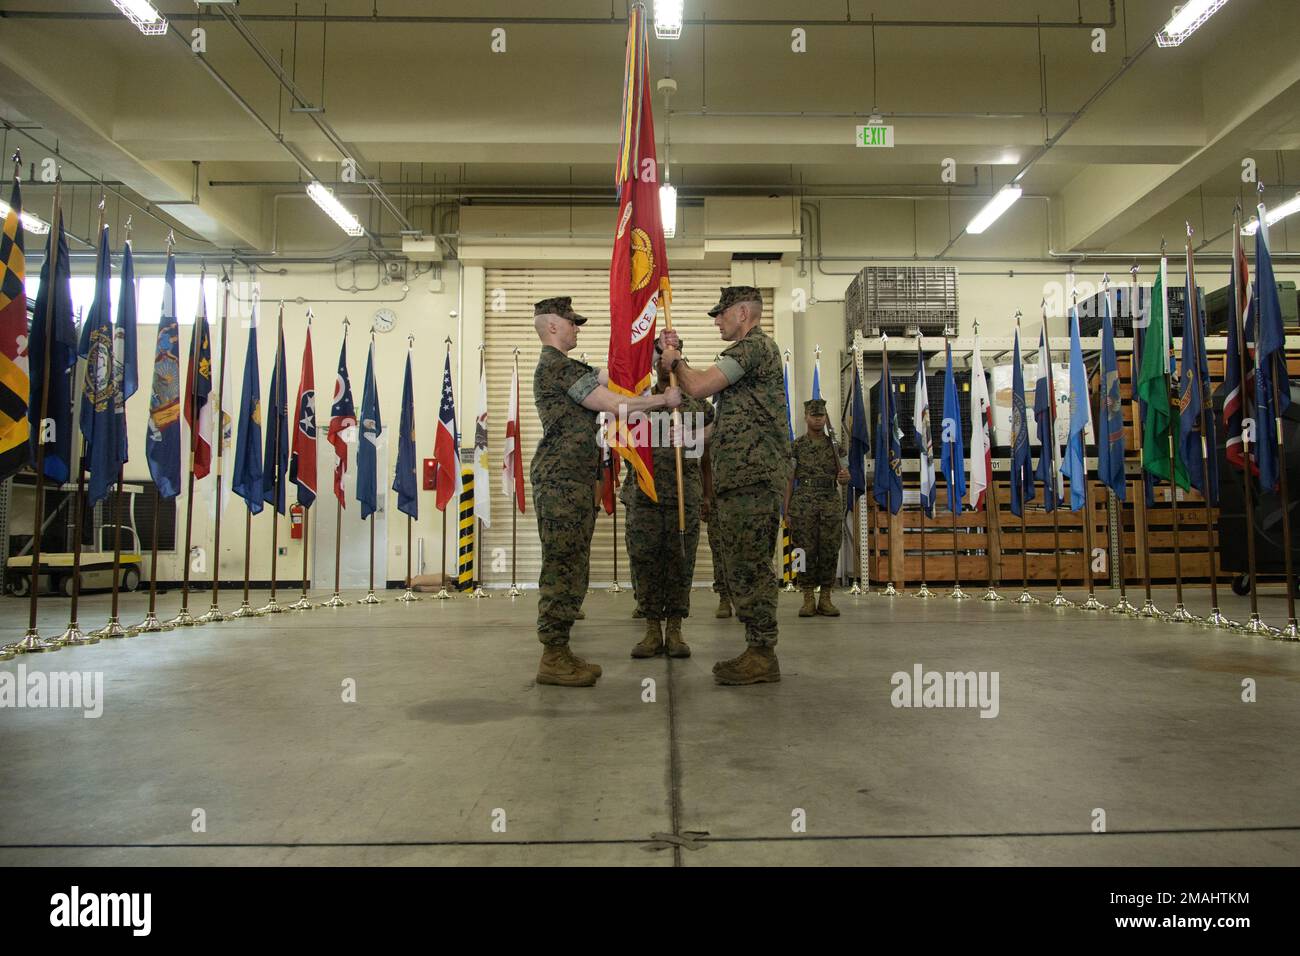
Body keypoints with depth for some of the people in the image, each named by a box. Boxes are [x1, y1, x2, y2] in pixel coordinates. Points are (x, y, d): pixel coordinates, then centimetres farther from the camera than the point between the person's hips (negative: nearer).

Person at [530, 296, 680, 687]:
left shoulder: (558, 366, 23)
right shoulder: (559, 366, -10)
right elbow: (615, 404, -15)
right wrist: (665, 399, -3)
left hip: (571, 481, 11)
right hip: (561, 480, -11)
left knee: (570, 567, 11)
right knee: (563, 566, -9)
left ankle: (559, 652, 16)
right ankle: (553, 659, -5)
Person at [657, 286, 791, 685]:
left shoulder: (753, 346, -8)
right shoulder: (753, 350, 26)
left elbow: (697, 387, -16)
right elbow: (701, 387, 25)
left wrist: (675, 361, 4)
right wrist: (675, 354, 17)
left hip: (752, 476, -11)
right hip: (745, 477, 11)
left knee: (748, 566, -9)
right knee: (747, 567, 12)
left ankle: (762, 656, -3)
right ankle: (759, 652, 18)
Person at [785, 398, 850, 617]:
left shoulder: (835, 444, 11)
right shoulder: (797, 445, 6)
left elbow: (844, 476, 11)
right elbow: (789, 480, 5)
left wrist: (844, 477, -14)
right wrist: (786, 510, -2)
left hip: (831, 503, 2)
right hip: (803, 503, -2)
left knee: (829, 551, 1)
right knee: (806, 551, -2)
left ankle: (825, 599, 9)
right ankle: (808, 600, 5)